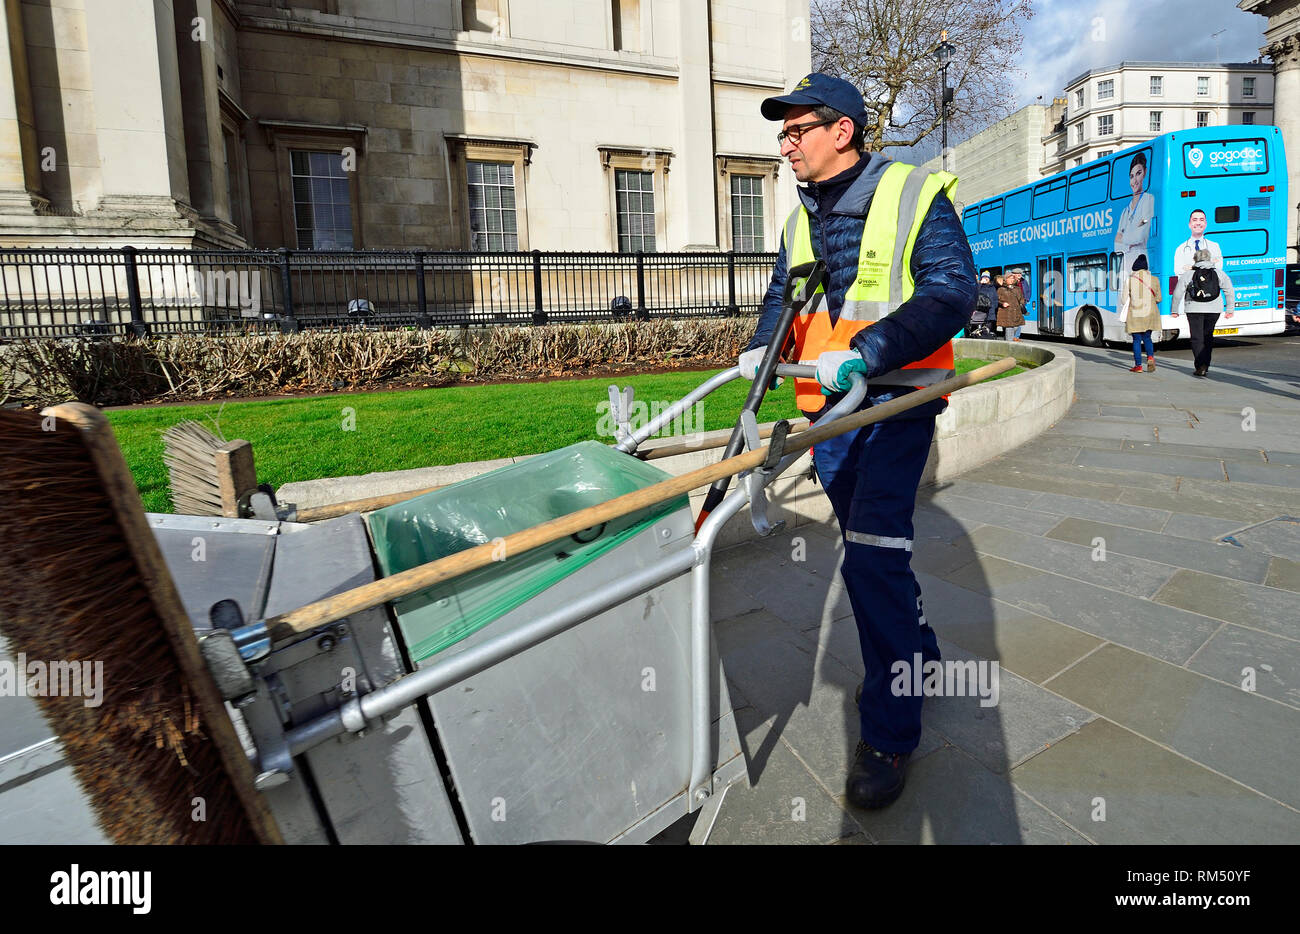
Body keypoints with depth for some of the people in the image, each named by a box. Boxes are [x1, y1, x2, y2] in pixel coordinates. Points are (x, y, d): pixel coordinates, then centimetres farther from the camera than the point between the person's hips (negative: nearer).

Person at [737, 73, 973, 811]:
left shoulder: (916, 196, -7)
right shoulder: (802, 218, 13)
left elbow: (951, 294, -16)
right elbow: (783, 294, 20)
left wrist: (867, 352, -29)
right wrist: (764, 347, -2)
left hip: (898, 399, -7)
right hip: (830, 405, 7)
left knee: (872, 558, -15)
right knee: (870, 548, 15)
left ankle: (889, 733, 0)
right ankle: (918, 658, 39)